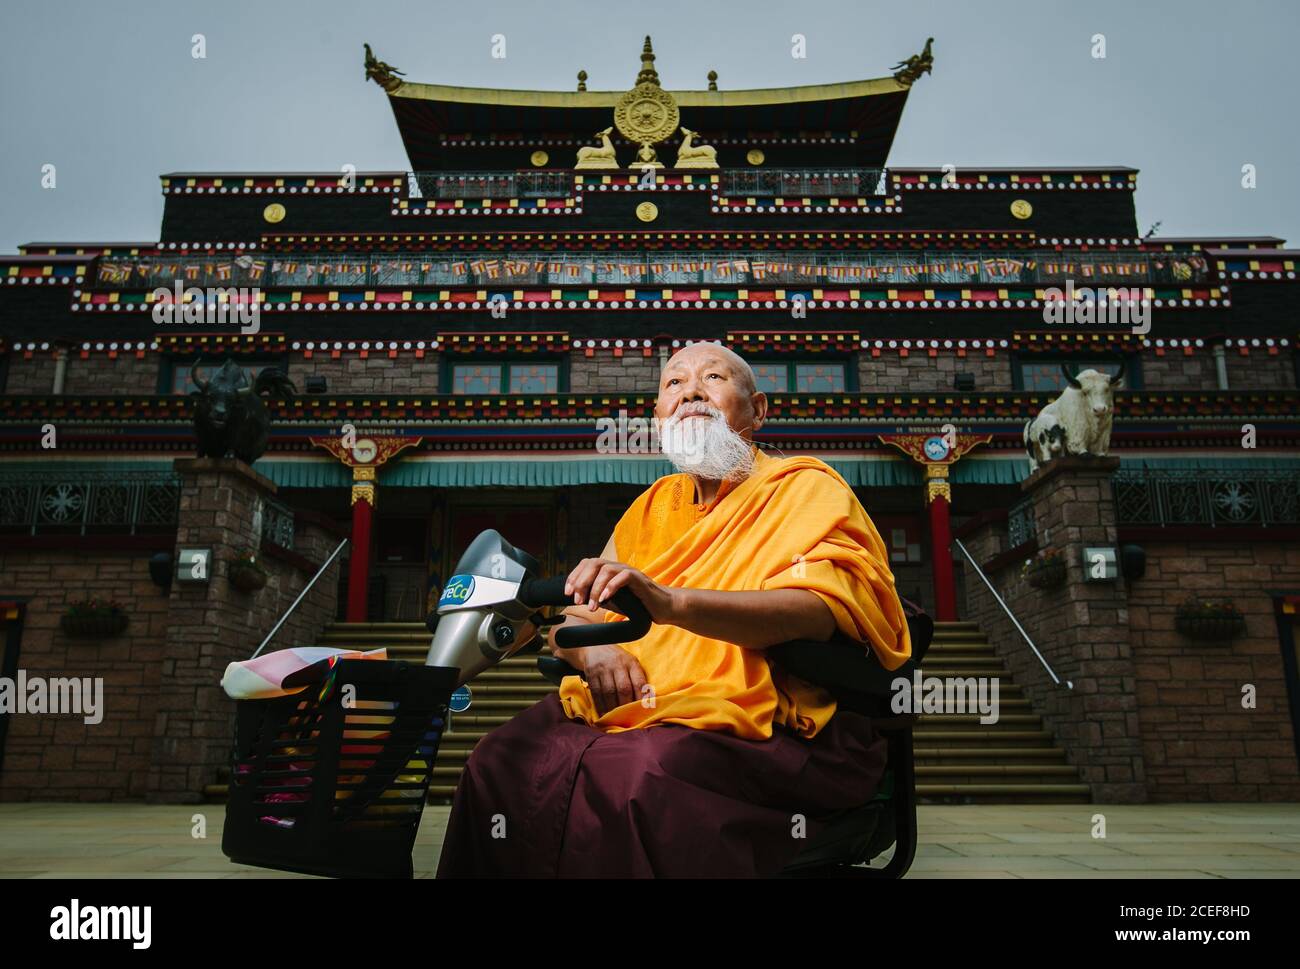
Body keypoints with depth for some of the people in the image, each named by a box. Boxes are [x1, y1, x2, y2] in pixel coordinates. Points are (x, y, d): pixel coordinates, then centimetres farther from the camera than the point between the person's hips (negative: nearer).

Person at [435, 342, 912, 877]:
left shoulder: (806, 488, 1)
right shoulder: (655, 503, 19)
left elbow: (820, 608, -19)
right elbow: (567, 615, 17)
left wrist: (670, 603, -34)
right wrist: (589, 645, -9)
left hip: (752, 727, -5)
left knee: (632, 775, -33)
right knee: (501, 760, -17)